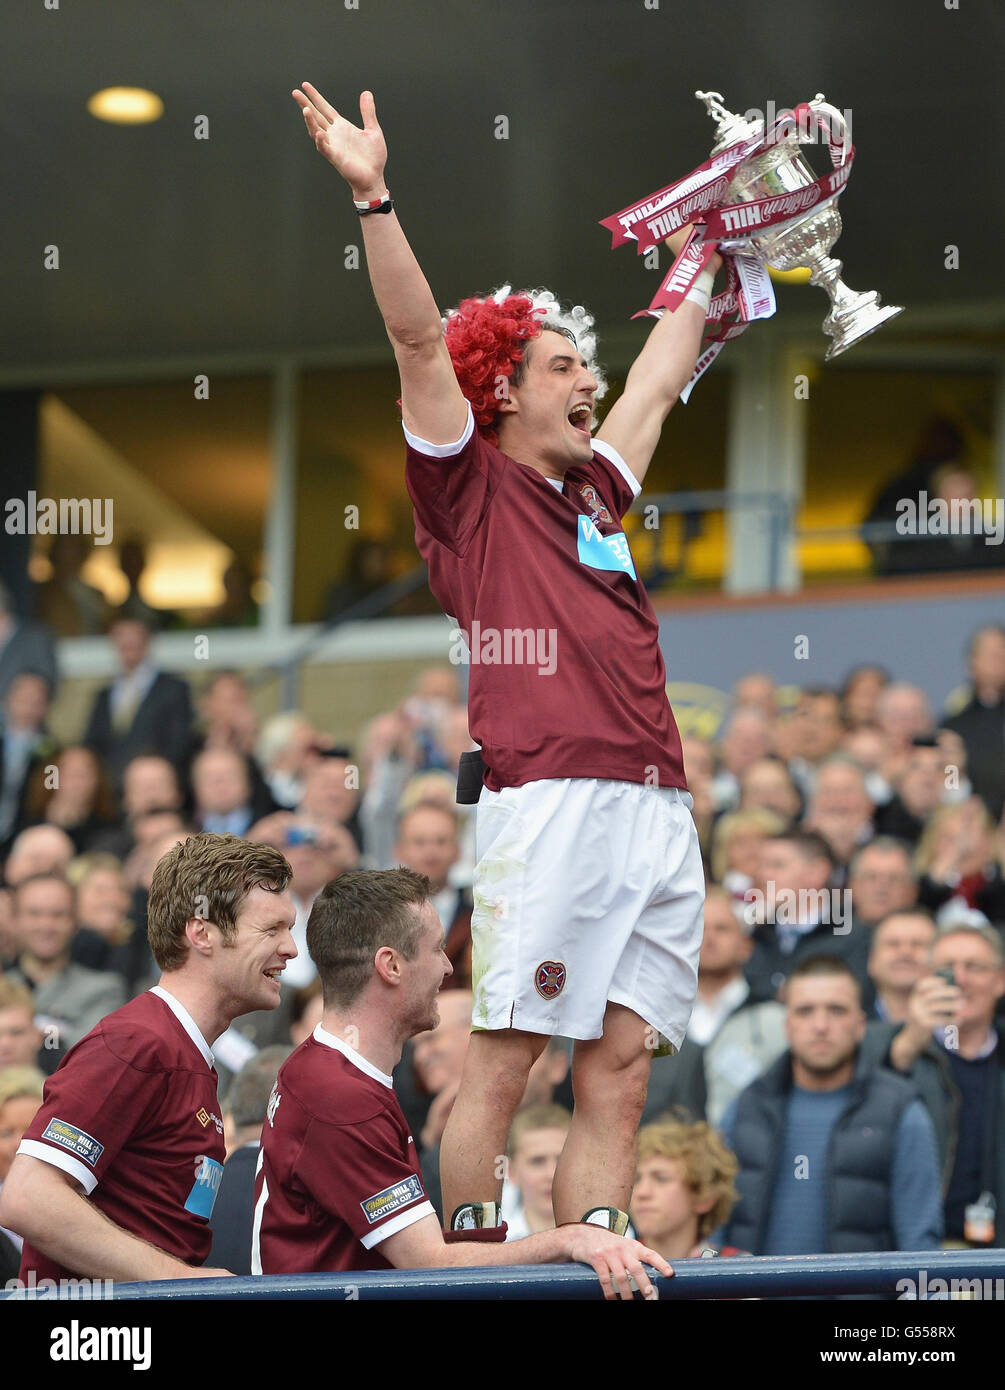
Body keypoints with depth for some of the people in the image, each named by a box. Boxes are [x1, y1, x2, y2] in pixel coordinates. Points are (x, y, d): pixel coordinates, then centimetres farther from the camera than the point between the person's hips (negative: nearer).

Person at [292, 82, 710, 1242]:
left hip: (658, 807, 7)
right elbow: (419, 338, -1)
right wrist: (372, 197, -8)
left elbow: (661, 379, 41)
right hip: (550, 801, -7)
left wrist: (700, 266, 50)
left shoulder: (594, 490, 27)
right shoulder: (469, 486, 9)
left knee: (621, 1065, 3)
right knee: (502, 1058, -6)